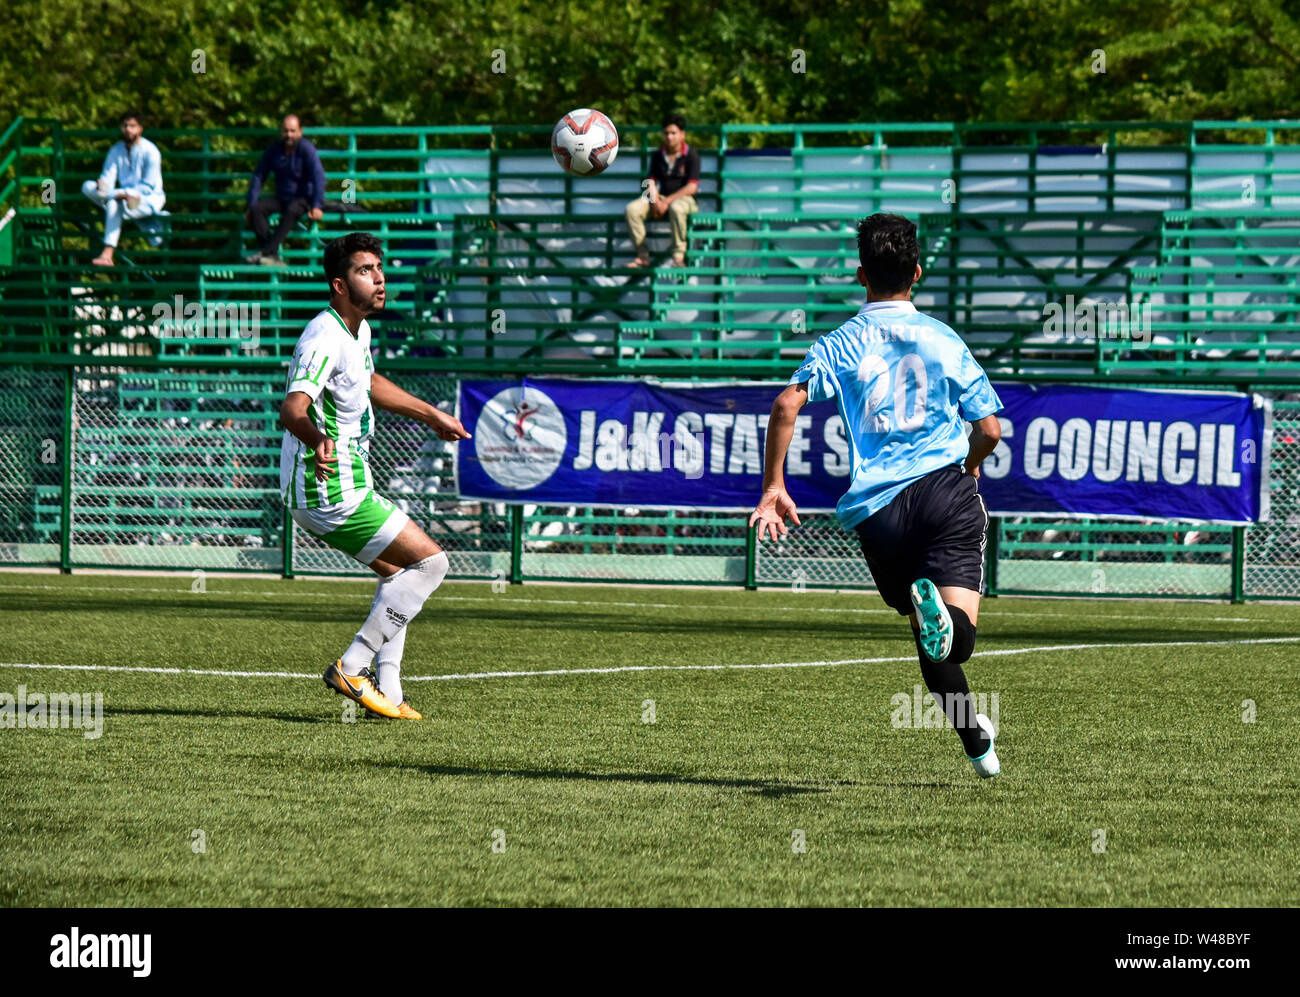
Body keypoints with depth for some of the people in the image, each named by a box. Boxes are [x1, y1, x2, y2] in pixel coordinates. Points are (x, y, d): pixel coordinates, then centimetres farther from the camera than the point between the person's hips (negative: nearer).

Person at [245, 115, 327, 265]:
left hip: (303, 198, -5)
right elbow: (258, 176, 8)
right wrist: (251, 205, -2)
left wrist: (317, 206, -29)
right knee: (257, 209, -24)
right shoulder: (274, 150, 5)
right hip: (281, 199, 5)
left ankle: (266, 252, -43)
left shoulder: (306, 148, -11)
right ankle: (273, 257, -35)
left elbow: (319, 177, -20)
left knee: (291, 211, -39)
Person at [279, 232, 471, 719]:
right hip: (332, 493, -10)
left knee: (398, 573, 22)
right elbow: (292, 407, -39)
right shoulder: (325, 340, -23)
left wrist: (431, 414, 39)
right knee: (430, 561, -8)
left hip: (348, 486, 10)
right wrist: (317, 438, -61)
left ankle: (386, 690, 20)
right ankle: (352, 666, -8)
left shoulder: (359, 330, 9)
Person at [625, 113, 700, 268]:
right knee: (632, 210, -20)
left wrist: (668, 201, -18)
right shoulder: (658, 155, 9)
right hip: (661, 196, 5)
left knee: (676, 209, -43)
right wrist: (656, 201, -11)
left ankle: (678, 255, -32)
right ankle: (643, 256, -17)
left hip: (684, 198, -5)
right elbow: (652, 181, 10)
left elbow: (691, 188, -13)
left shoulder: (691, 156, -6)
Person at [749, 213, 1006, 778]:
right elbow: (990, 431, 10)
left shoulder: (840, 344, 9)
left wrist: (773, 488, -3)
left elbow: (787, 404, -8)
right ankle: (942, 611, -47)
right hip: (946, 486, -1)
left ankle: (976, 739, 10)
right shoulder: (944, 340, 12)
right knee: (956, 639, -14)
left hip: (876, 509, 1)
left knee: (931, 641, 15)